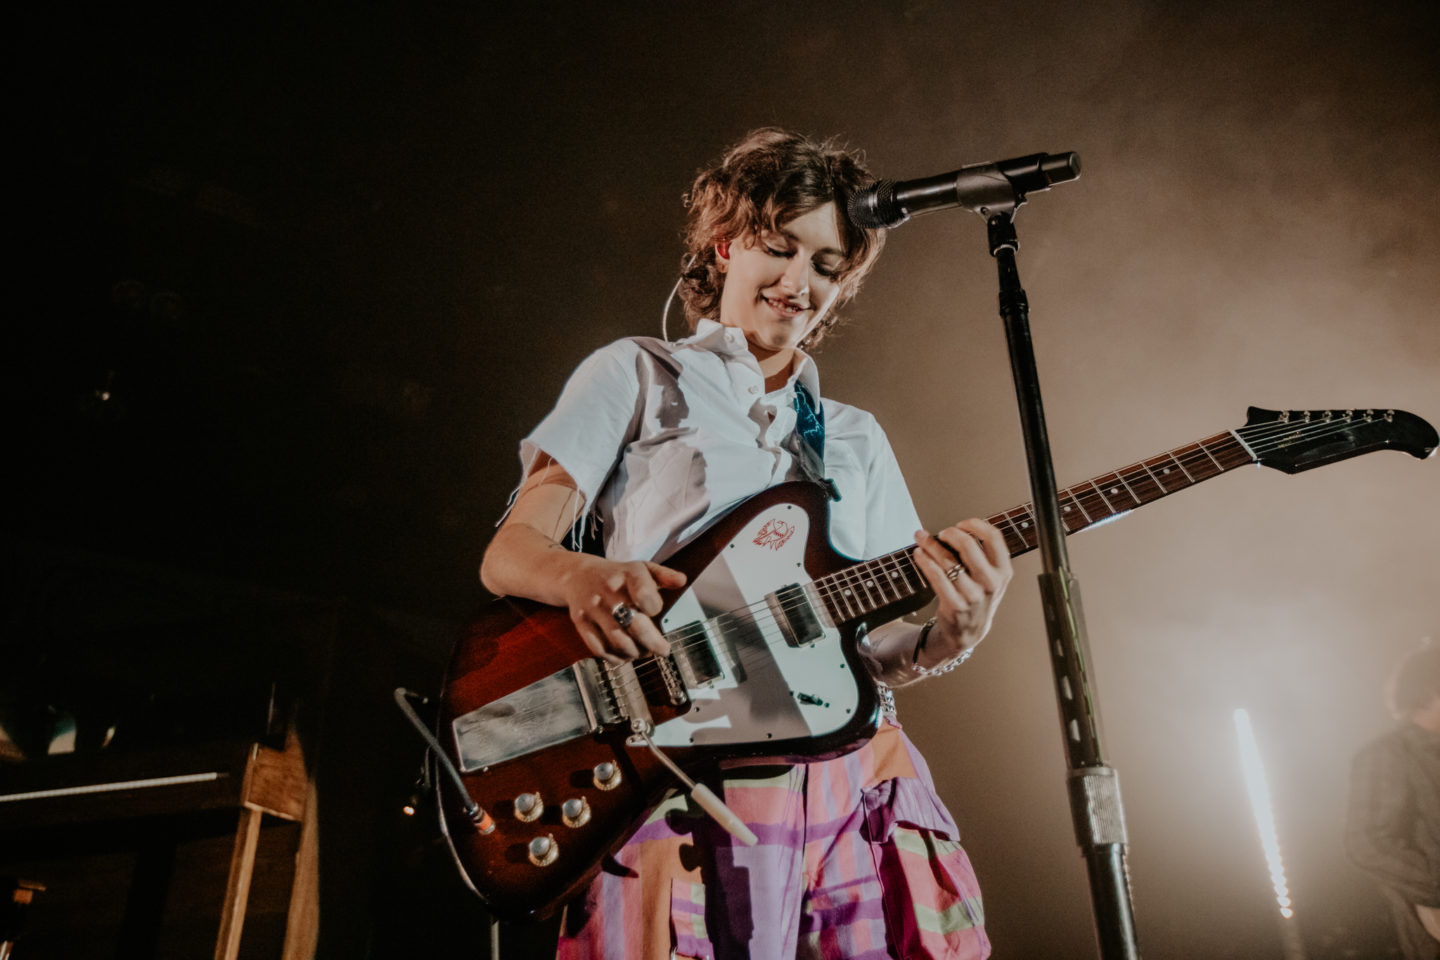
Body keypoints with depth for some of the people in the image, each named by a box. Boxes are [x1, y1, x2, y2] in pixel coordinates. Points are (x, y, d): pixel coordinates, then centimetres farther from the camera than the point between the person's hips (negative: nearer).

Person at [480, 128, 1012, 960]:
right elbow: (508, 553, 2)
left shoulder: (856, 438, 22)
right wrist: (586, 579, -21)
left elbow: (880, 647, 15)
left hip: (854, 781, 4)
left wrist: (954, 633, -8)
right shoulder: (640, 375, 10)